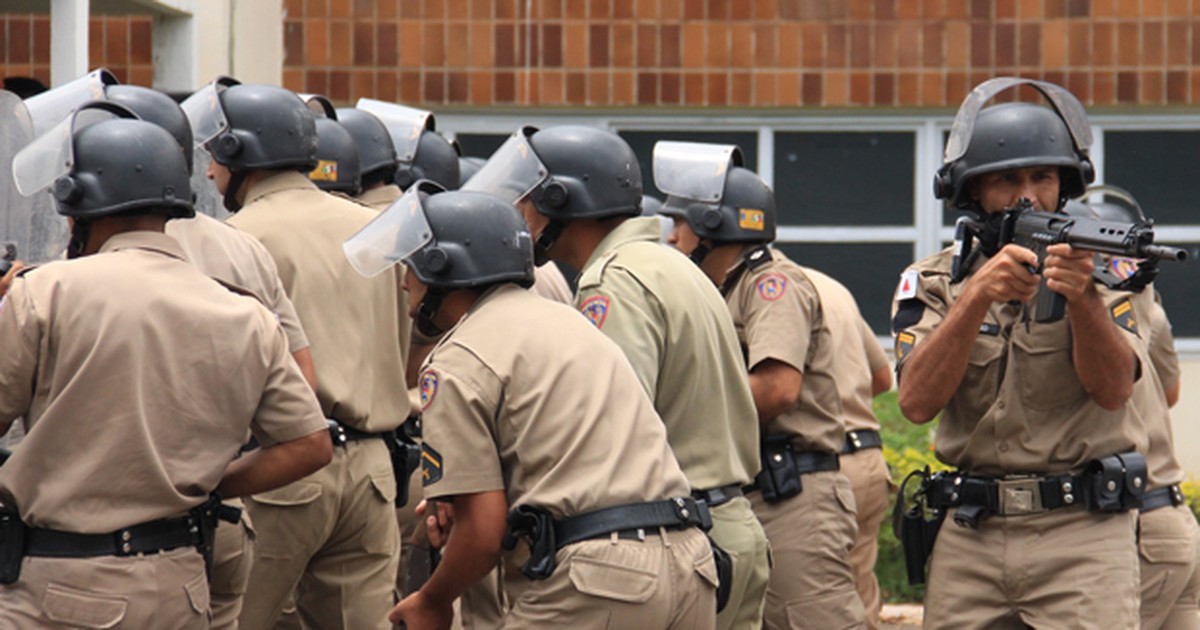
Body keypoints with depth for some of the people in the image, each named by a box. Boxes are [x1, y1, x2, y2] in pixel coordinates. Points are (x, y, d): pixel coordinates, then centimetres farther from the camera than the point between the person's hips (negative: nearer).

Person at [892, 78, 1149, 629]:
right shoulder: (934, 283, 7)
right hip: (970, 538, 2)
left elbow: (1112, 390, -12)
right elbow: (917, 401, -10)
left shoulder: (1101, 270, 3)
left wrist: (1082, 298, -29)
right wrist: (978, 296, -21)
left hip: (1083, 535, -2)